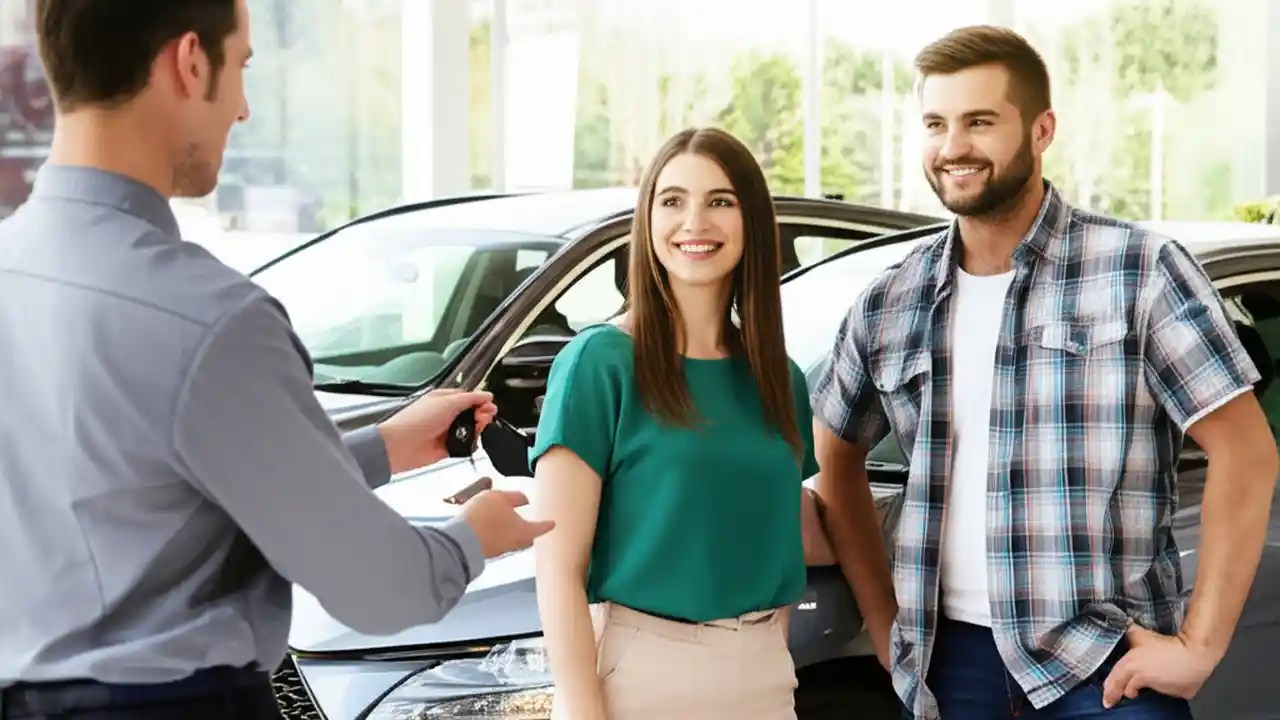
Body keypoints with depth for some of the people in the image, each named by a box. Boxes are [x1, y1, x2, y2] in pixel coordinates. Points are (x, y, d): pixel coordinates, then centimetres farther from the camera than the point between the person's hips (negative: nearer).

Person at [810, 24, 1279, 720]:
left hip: (1104, 663, -4)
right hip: (949, 655, 4)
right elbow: (835, 452, 20)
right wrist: (883, 612, 10)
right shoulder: (889, 304, 7)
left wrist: (1199, 644, -12)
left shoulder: (1142, 273, -6)